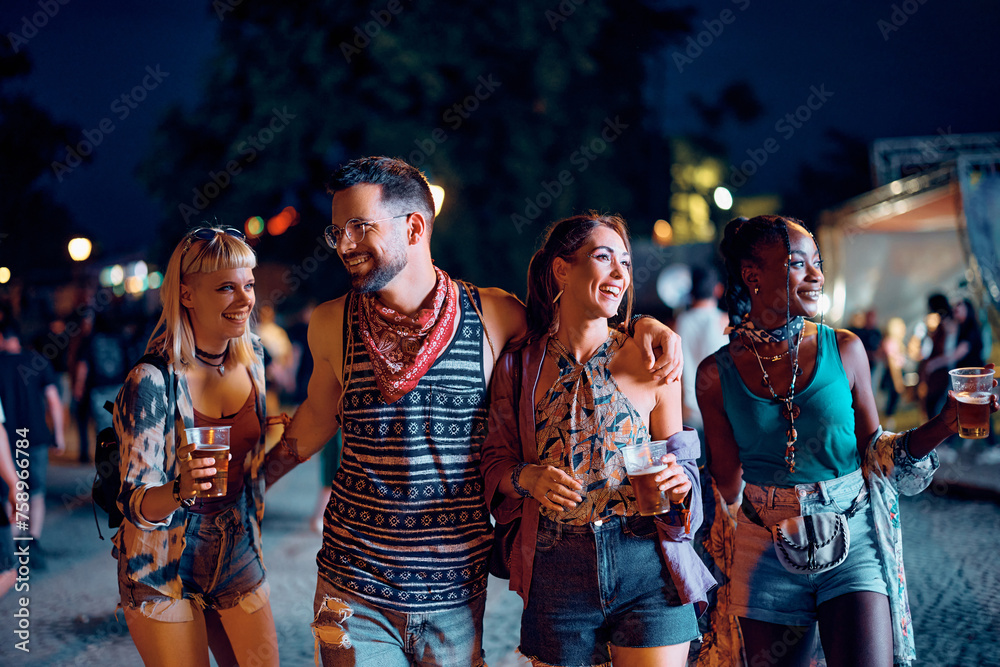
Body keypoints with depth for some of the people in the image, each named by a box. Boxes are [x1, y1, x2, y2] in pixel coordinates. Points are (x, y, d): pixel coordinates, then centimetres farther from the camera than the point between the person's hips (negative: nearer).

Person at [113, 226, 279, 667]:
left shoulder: (251, 358, -3)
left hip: (237, 559, 5)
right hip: (164, 571, -5)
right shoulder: (153, 382, -22)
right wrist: (180, 490, -40)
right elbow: (134, 505, -23)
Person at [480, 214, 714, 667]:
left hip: (647, 567, 0)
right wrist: (527, 478, -11)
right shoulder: (518, 368, 3)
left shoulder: (649, 364, 3)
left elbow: (680, 459, 9)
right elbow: (495, 461, 9)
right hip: (557, 574, 0)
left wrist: (679, 481, -12)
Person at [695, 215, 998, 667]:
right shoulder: (717, 375, -3)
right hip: (767, 552, 0)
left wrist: (944, 425, -7)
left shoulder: (844, 350, -1)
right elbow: (726, 482, 4)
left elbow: (874, 452, 5)